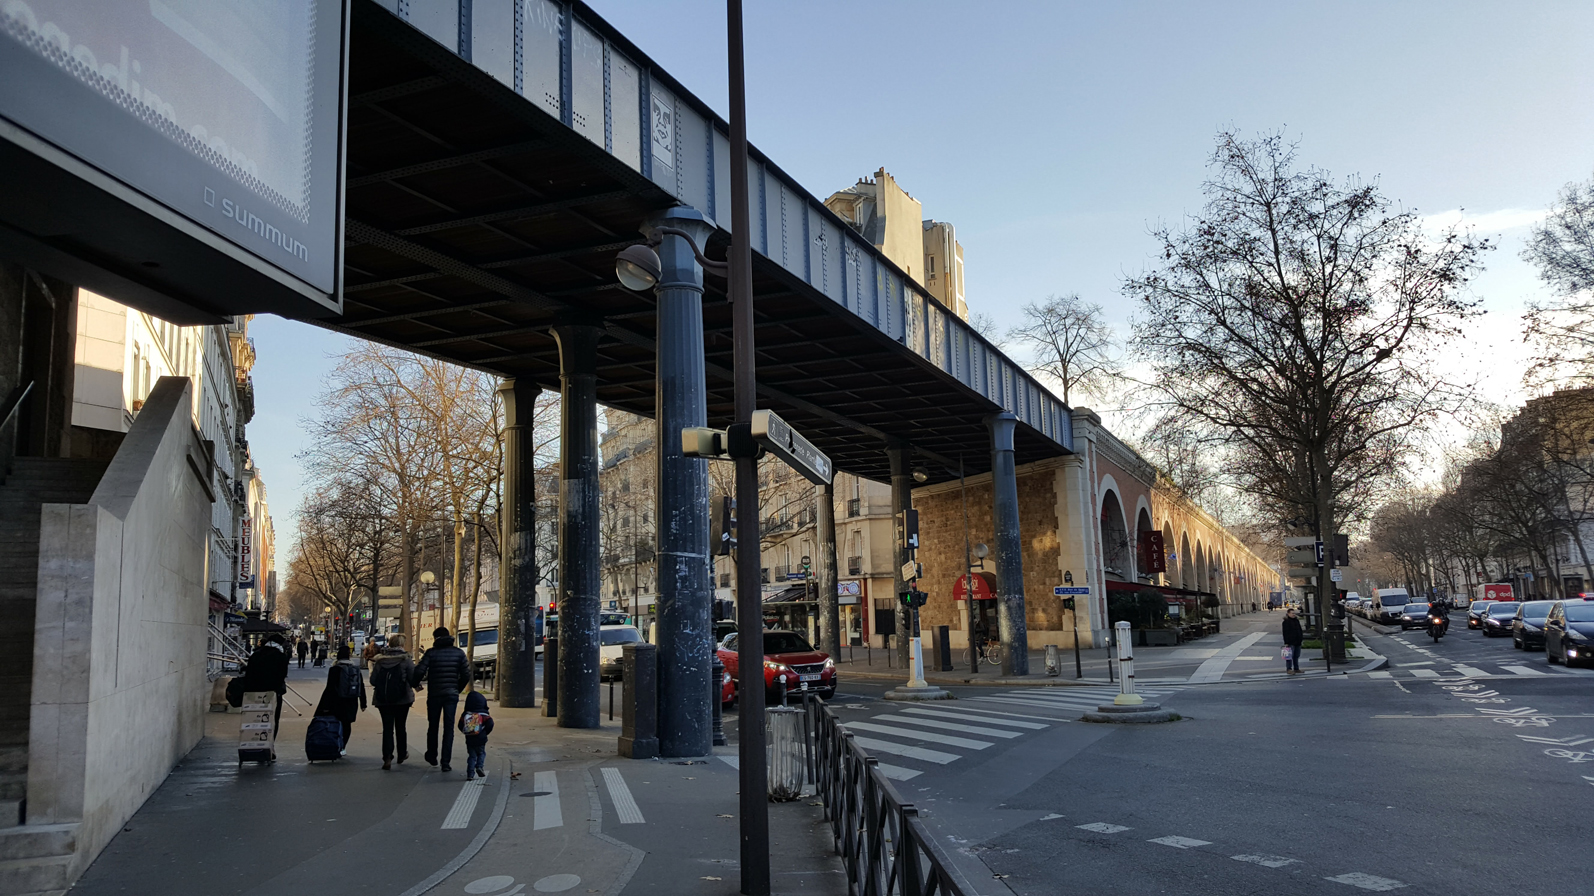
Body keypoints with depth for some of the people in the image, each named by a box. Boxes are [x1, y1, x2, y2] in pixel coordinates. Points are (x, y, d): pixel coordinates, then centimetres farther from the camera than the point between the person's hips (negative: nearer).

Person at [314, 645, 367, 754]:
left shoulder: (335, 669, -10)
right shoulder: (356, 669, 6)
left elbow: (330, 688, -12)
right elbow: (362, 688, 10)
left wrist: (326, 706, -10)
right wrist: (363, 704, 16)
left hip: (337, 703, -5)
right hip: (351, 704, 5)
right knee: (346, 724, 10)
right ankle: (342, 748, 13)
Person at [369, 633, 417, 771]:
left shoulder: (379, 660, -1)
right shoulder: (405, 660, -9)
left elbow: (373, 680, -3)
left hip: (382, 699, 1)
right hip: (402, 699, -1)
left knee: (387, 728, 3)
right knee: (400, 727, 16)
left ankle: (387, 758, -11)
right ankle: (401, 754, 27)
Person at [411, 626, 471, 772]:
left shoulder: (431, 653, -6)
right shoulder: (459, 653, 1)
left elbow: (419, 671, -14)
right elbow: (466, 675, 0)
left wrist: (415, 684, 6)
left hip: (434, 695, -1)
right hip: (452, 695, 1)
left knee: (433, 727, 18)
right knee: (449, 728, 4)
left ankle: (432, 756, 30)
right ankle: (445, 762, -3)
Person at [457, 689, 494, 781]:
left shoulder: (465, 715, -1)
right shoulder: (483, 715, -8)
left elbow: (460, 726, 0)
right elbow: (490, 723, -16)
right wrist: (485, 732, 1)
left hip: (469, 740, 2)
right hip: (480, 739, -2)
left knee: (472, 756, 10)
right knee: (481, 753, 16)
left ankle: (470, 774, 3)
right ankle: (479, 766, -8)